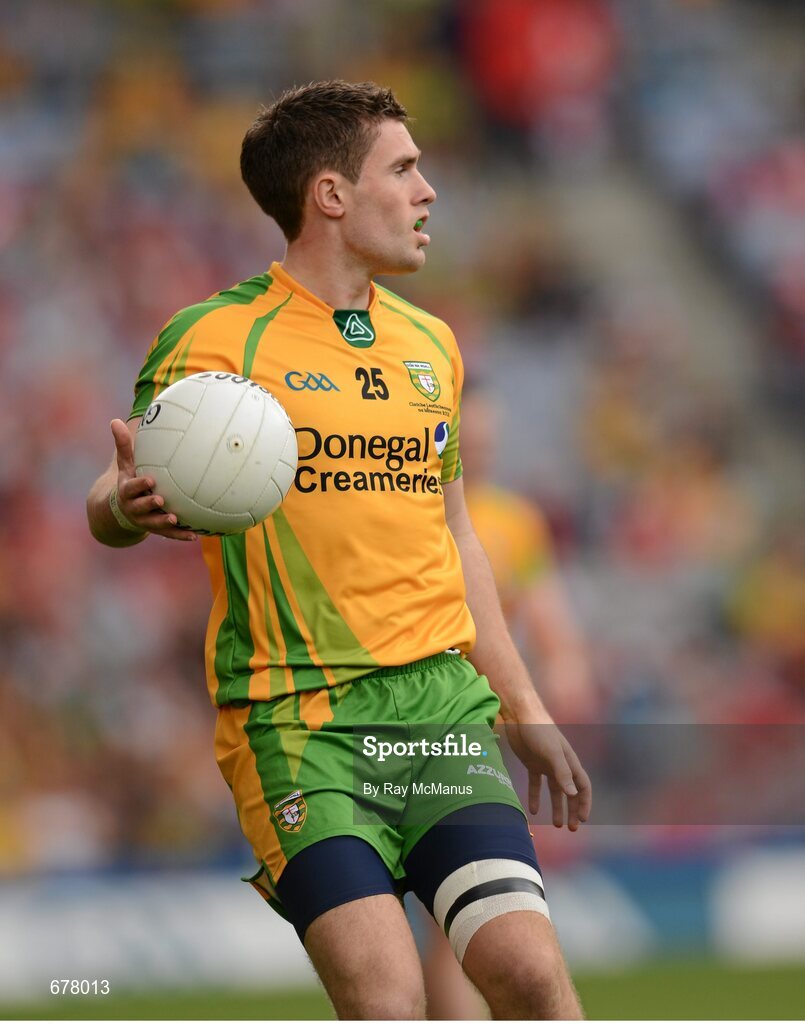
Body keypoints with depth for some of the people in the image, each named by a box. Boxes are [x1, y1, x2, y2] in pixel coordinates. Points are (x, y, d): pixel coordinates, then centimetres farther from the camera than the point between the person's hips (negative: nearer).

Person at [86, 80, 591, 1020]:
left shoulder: (430, 344, 17)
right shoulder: (212, 339, -2)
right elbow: (109, 513, 0)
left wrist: (523, 708, 25)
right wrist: (128, 506, -24)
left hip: (442, 697, 5)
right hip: (294, 716, -5)